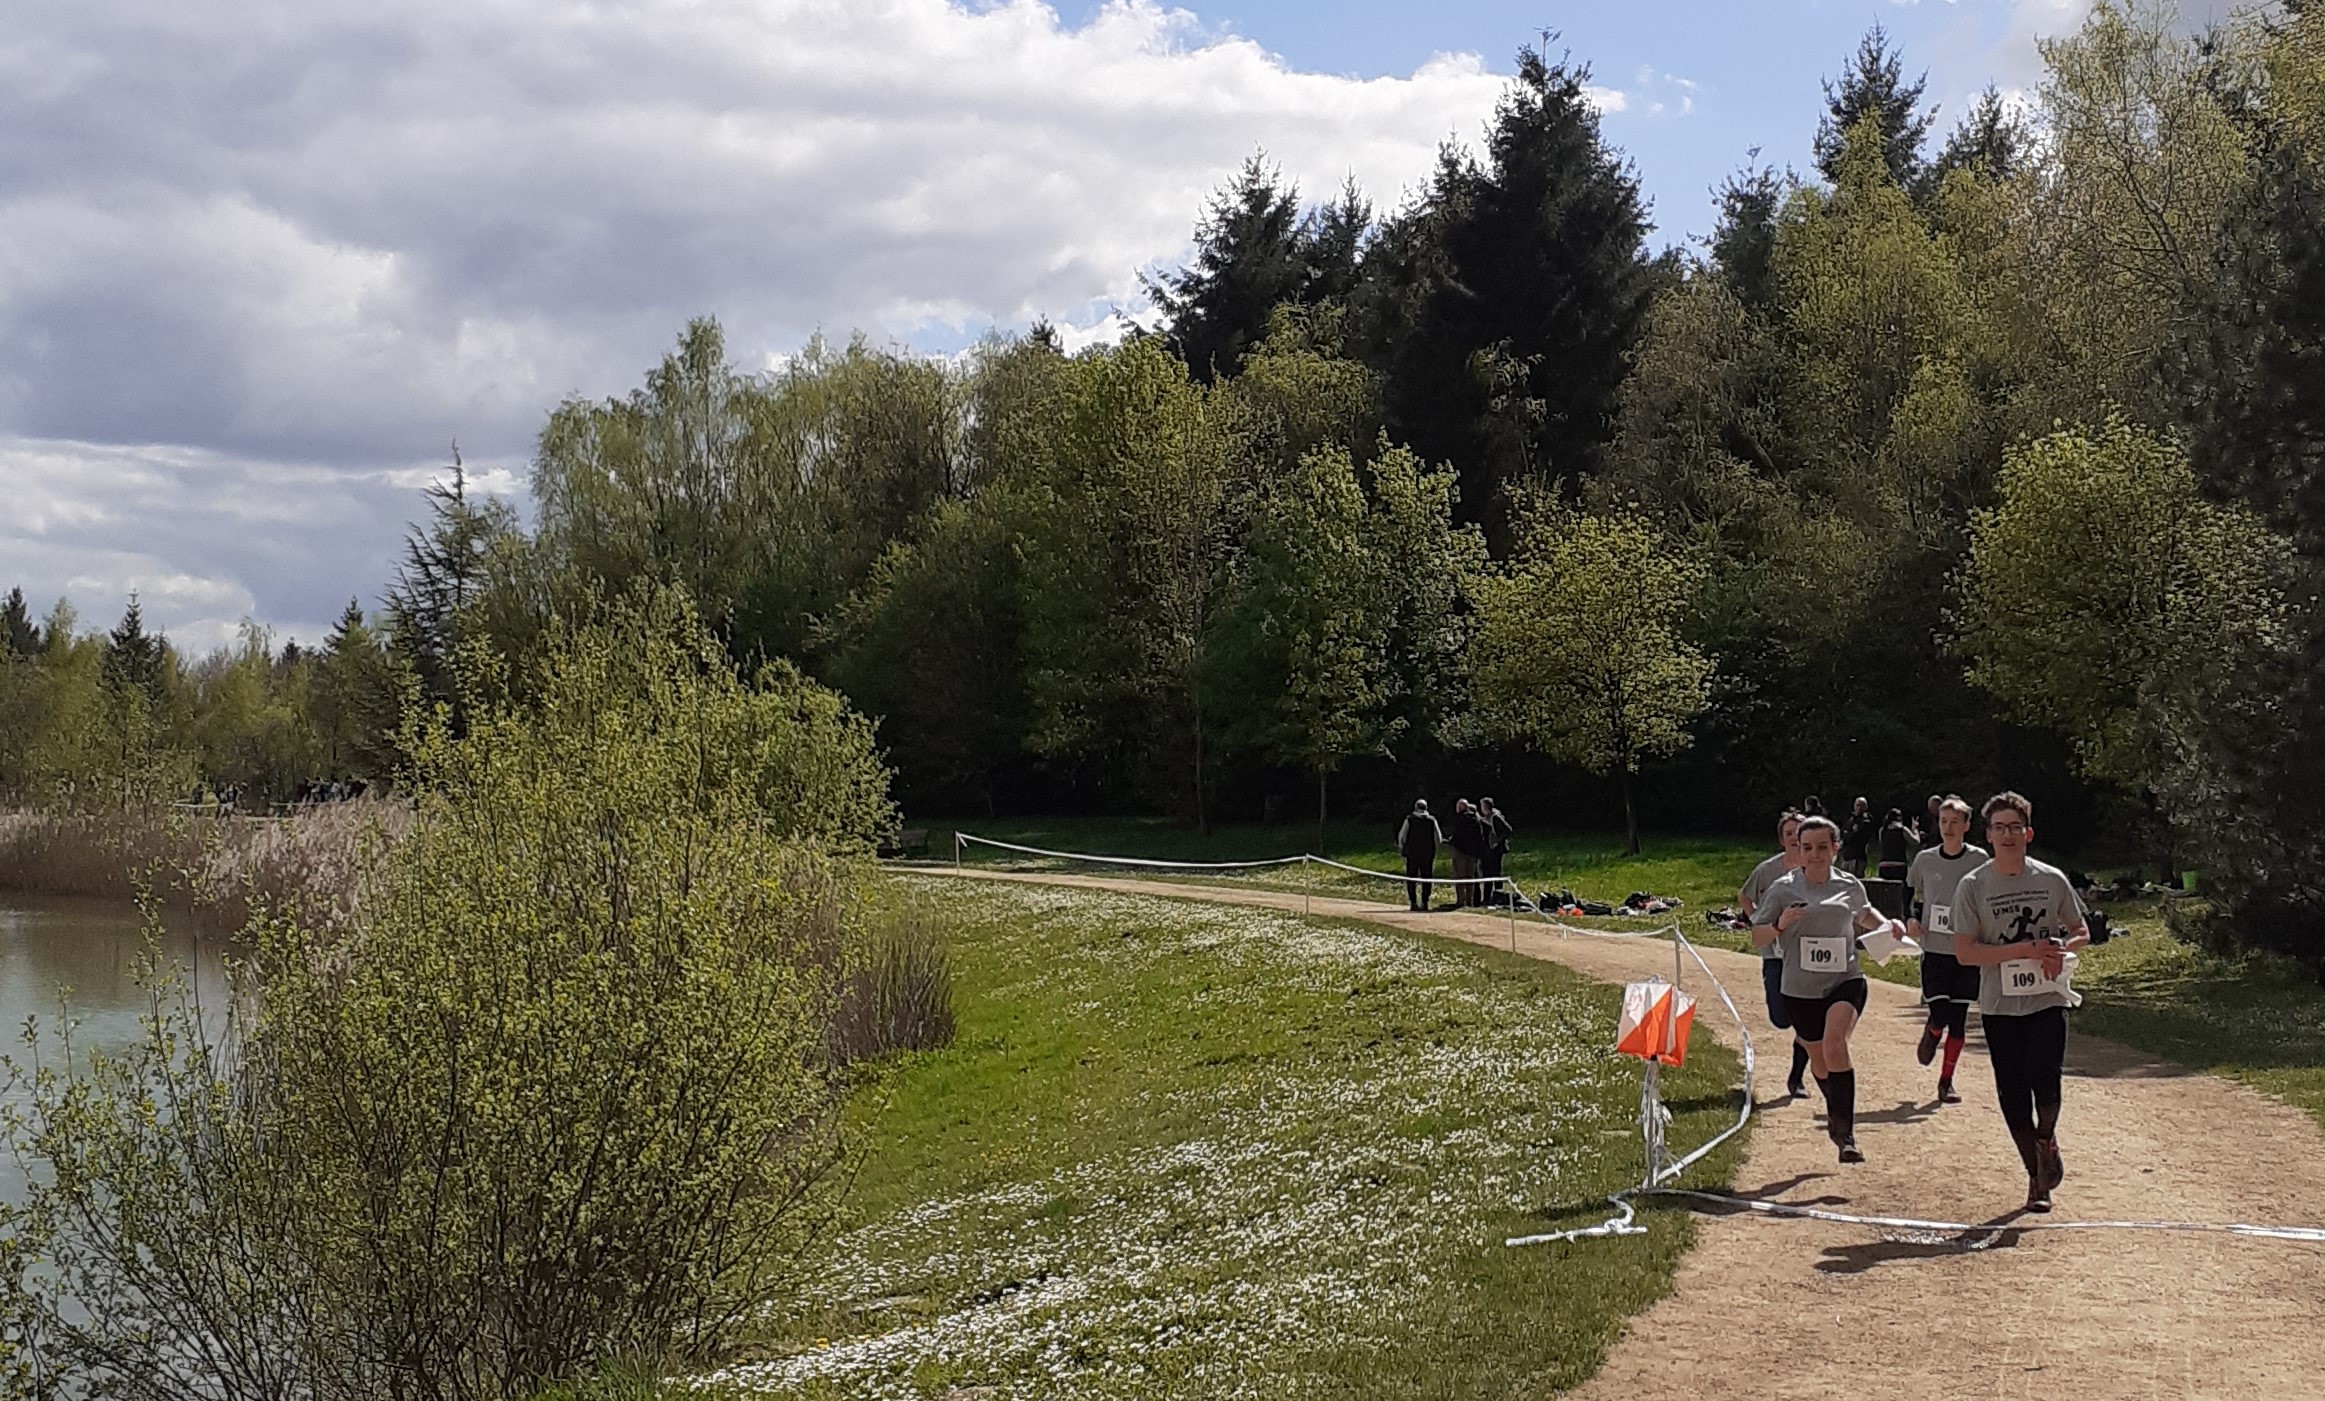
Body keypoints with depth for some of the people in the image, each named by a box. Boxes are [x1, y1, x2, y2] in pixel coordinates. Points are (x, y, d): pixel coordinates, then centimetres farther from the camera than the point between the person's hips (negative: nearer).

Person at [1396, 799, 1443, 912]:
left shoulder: (1409, 819, -3)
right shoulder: (1432, 820, 1)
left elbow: (1402, 836, -2)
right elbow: (1439, 838, 4)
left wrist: (1401, 846, 15)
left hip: (1412, 853, -1)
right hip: (1428, 854, 1)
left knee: (1411, 878, 5)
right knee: (1426, 878, 6)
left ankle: (1413, 903, -1)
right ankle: (1425, 902, 1)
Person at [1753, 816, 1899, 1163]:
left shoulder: (1850, 886, 2)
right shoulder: (1783, 890, -5)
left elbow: (1863, 914, 25)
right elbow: (1757, 937, -1)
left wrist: (1886, 925, 6)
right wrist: (1779, 926, -20)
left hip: (1846, 981, -1)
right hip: (1801, 988, 1)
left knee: (1835, 1045, -25)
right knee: (1818, 1058, 15)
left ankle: (1845, 1133, -22)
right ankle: (1836, 1112, 46)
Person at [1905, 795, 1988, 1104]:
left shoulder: (1979, 860, -2)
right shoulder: (1925, 860, 2)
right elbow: (1911, 892, 19)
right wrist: (1912, 919, 2)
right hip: (1934, 949, 0)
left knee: (1958, 1019, 1)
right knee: (1939, 1014, -10)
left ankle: (1946, 1082, 13)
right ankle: (1932, 1034, 27)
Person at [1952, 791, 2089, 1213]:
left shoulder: (2052, 880, 3)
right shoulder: (1973, 887, -3)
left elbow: (2082, 931, 13)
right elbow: (1964, 952, -9)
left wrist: (2059, 948, -10)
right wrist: (2023, 950, -18)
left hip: (2047, 1000, 0)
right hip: (2000, 1005, 0)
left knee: (2043, 1076, -18)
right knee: (2013, 1094, 3)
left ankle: (2047, 1139, 14)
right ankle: (2037, 1177, 20)